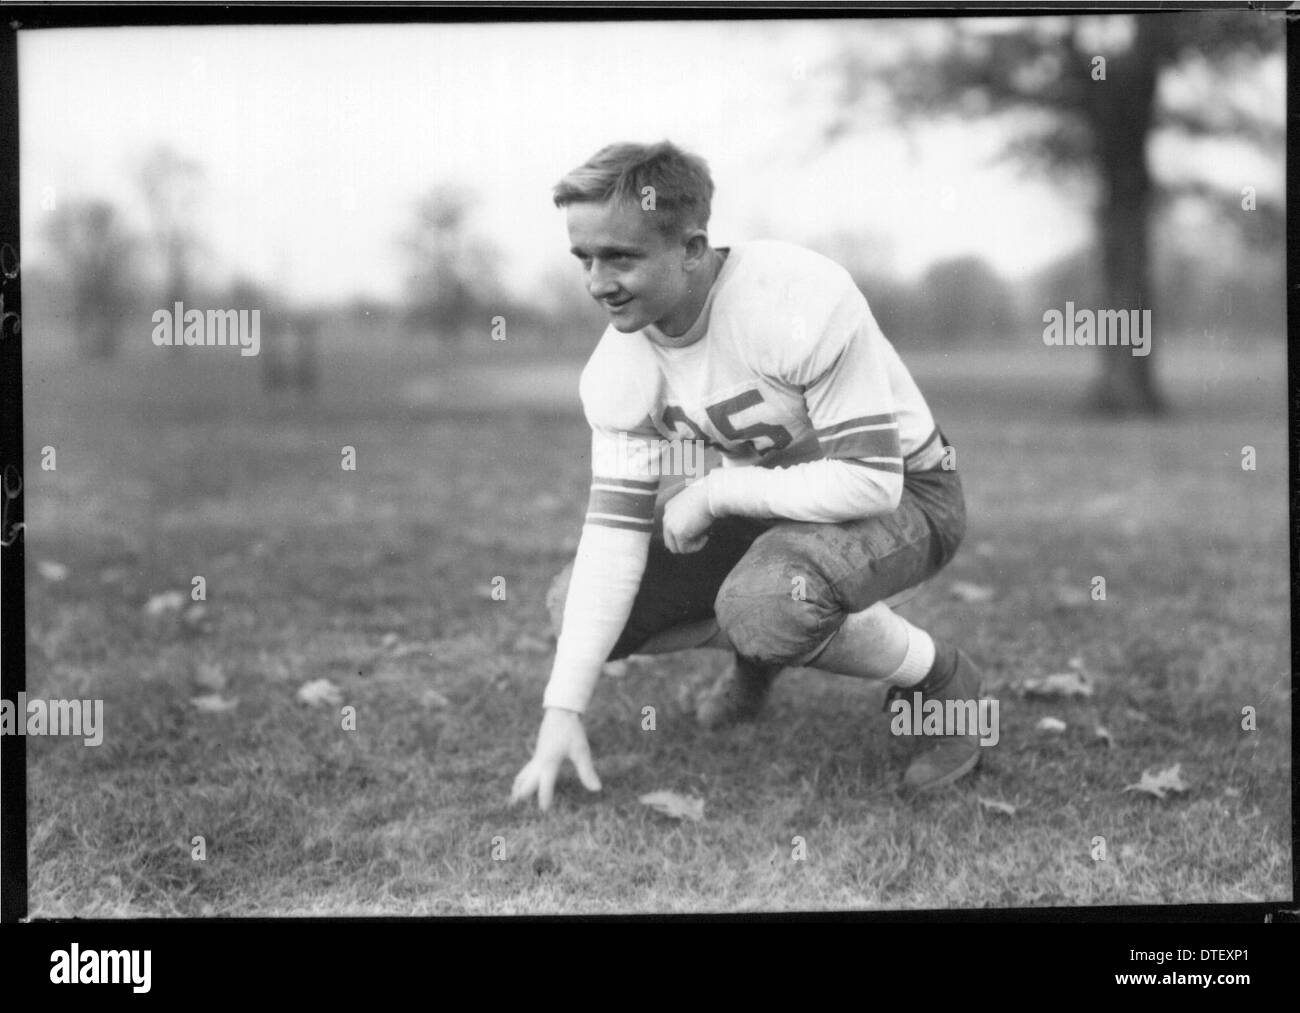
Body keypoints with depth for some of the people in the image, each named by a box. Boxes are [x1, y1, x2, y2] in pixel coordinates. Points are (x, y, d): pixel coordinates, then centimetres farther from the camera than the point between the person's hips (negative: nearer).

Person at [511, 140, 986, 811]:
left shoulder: (798, 301, -32)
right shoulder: (619, 370, -13)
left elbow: (869, 482, -33)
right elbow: (613, 535, -14)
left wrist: (713, 492, -26)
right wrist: (562, 710, -20)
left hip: (902, 494, -6)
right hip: (767, 502, 6)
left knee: (764, 599, -38)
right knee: (579, 603, -5)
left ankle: (938, 681, -9)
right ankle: (760, 649, 20)